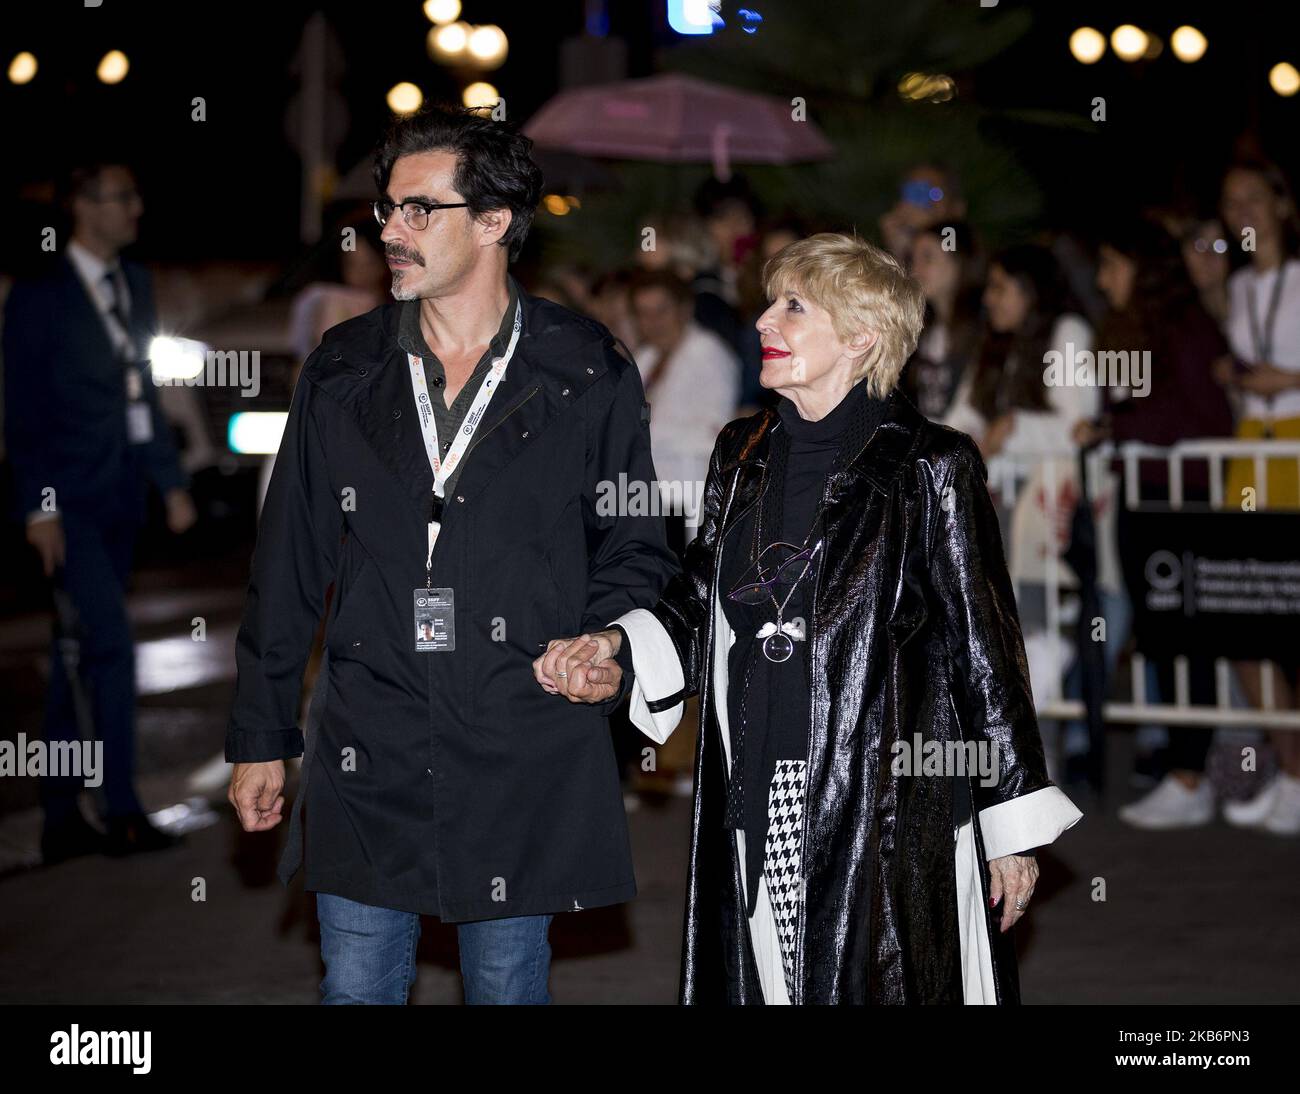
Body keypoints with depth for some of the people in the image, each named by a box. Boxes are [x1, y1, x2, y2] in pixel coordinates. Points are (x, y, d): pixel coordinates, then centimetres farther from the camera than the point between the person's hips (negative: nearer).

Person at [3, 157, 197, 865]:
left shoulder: (135, 285, 14)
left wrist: (172, 482, 16)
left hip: (118, 501, 7)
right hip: (69, 505, -7)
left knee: (78, 659, 10)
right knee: (111, 645, -15)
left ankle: (61, 819, 15)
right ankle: (122, 811, -9)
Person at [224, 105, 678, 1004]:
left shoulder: (588, 377, -2)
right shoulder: (345, 372, 5)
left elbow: (637, 550, 6)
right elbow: (289, 567, 9)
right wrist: (261, 738, 8)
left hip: (523, 759, -2)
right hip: (367, 760, 2)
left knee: (508, 983, 11)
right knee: (355, 983, 9)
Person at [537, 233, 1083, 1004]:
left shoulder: (929, 468, -7)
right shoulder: (742, 456, 10)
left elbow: (984, 648, -6)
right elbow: (703, 602, 19)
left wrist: (1013, 825, -5)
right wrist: (618, 654, -1)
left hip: (888, 809, -5)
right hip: (755, 811, 5)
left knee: (883, 984, -1)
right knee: (769, 985, 11)